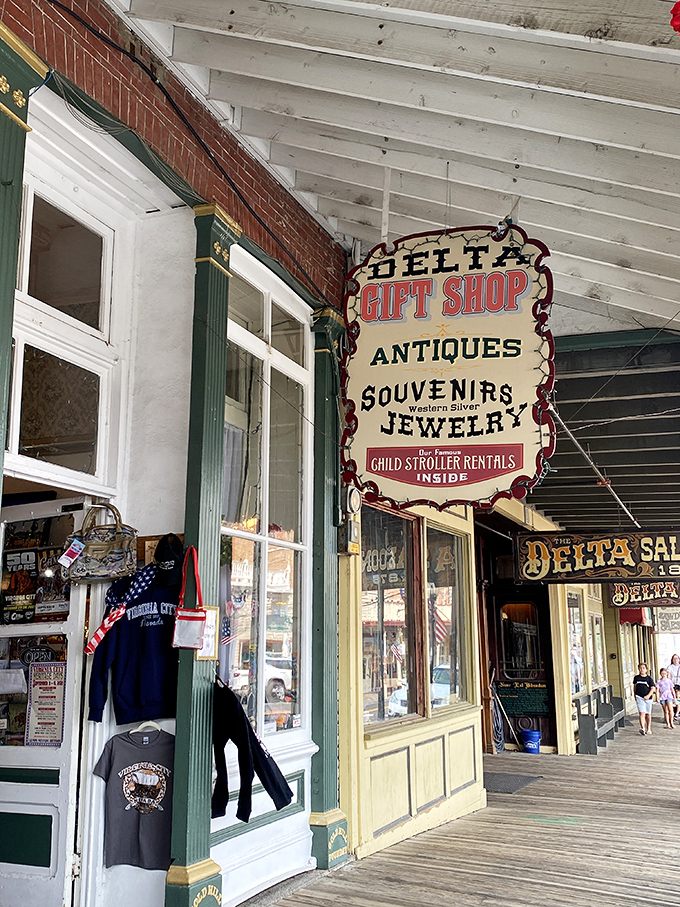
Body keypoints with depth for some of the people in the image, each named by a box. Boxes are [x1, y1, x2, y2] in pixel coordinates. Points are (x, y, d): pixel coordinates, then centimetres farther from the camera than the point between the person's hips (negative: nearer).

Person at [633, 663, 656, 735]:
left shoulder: (649, 678, -1)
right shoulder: (636, 677, 5)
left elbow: (653, 688, -5)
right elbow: (634, 686, 20)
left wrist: (648, 695, -18)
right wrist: (635, 695, 20)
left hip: (648, 698, 0)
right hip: (639, 697, 0)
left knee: (648, 714, 11)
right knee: (642, 713, -14)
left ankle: (648, 729, 22)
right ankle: (643, 728, -22)